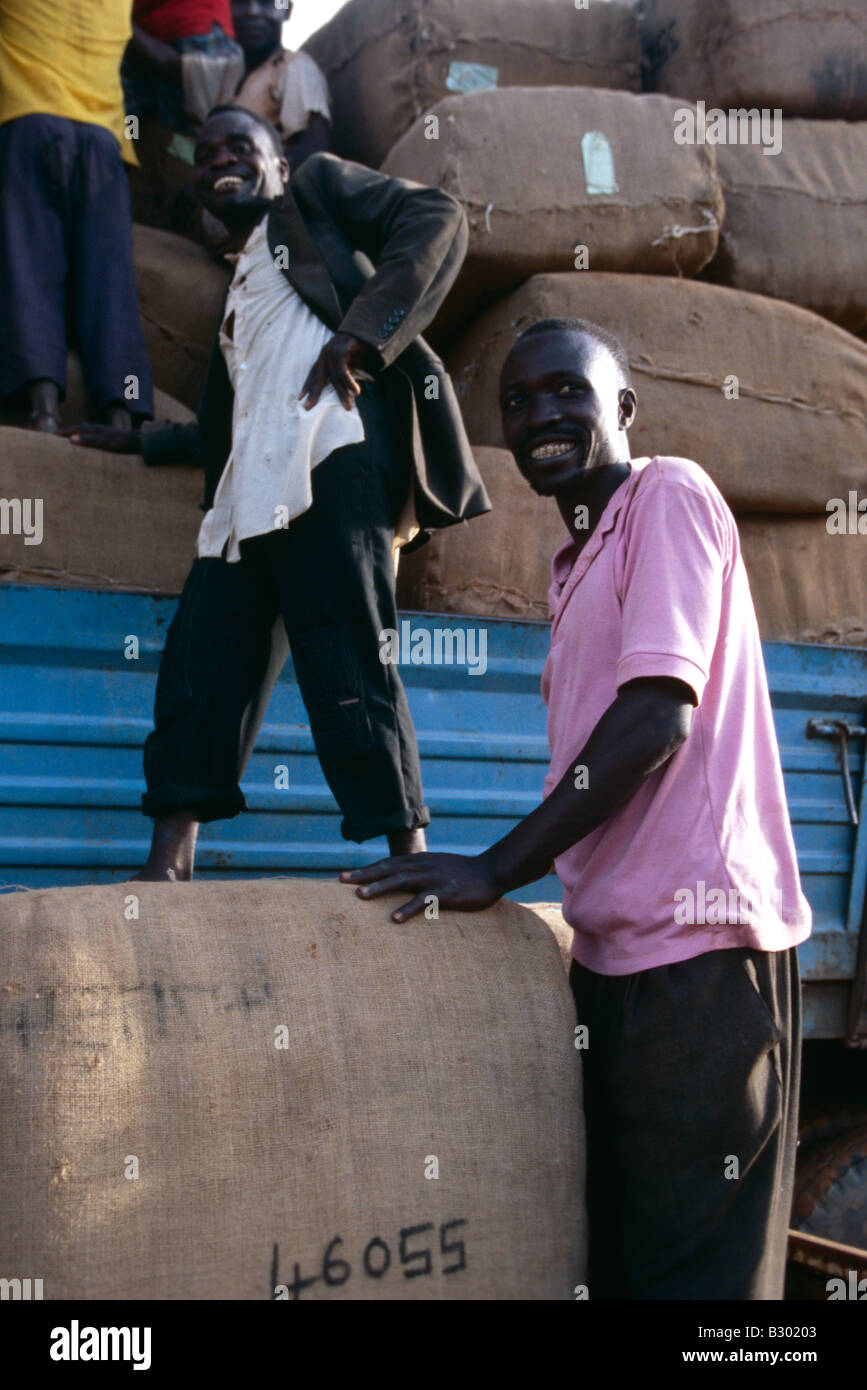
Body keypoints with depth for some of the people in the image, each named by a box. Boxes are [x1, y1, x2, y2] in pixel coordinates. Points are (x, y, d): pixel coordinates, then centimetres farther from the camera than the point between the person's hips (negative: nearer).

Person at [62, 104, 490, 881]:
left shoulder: (321, 189, 19)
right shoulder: (241, 286, 37)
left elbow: (438, 221, 2)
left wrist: (362, 332, -10)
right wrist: (144, 444, 40)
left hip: (330, 456, -7)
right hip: (249, 498, 8)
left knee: (345, 663, -16)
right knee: (198, 678, -4)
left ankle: (410, 856, -15)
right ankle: (167, 872, -5)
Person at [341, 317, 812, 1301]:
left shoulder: (669, 496, -5)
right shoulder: (576, 565, 21)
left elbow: (661, 713, -17)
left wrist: (499, 868, -16)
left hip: (694, 945, -9)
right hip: (617, 952, 9)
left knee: (692, 1267, -3)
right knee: (616, 1258, 14)